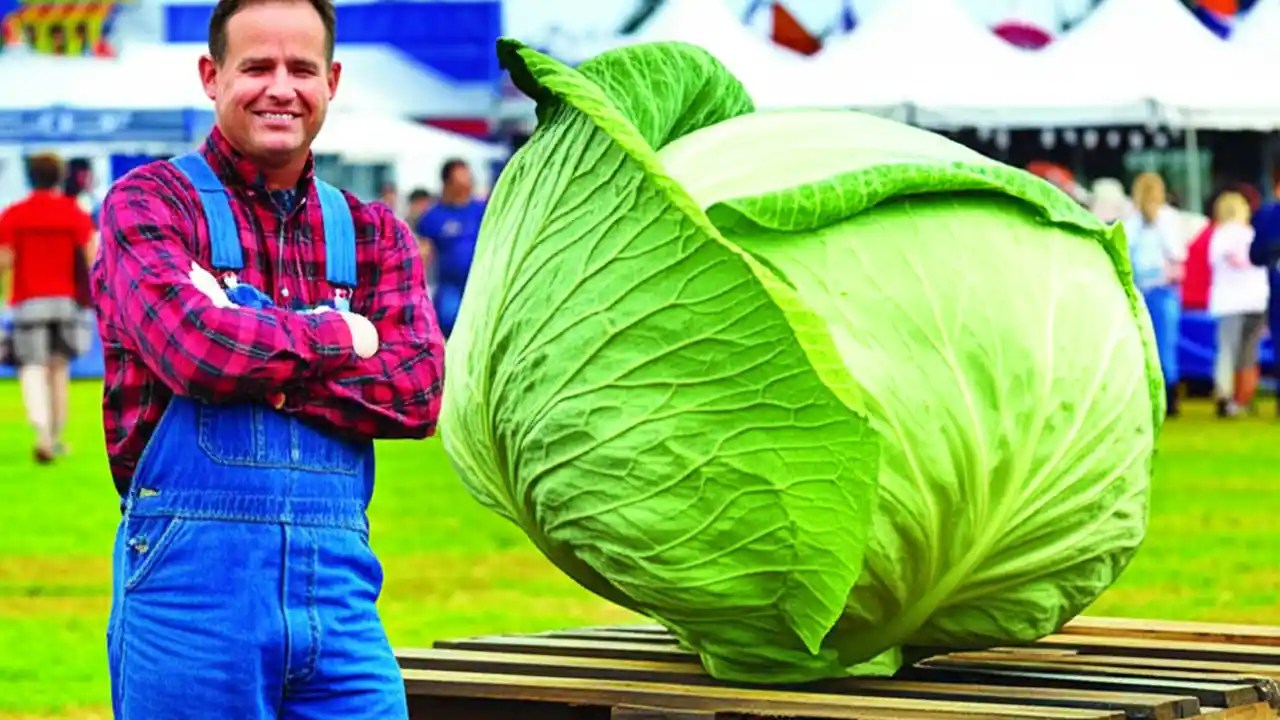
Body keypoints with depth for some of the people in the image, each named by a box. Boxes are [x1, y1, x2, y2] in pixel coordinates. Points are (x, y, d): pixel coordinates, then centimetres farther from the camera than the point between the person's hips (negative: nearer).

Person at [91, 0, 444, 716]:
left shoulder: (374, 234, 14)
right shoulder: (149, 202, 2)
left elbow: (417, 392, -2)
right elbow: (193, 346, -16)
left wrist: (252, 359, -11)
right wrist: (341, 335, -2)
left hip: (339, 581, 4)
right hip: (191, 570, -4)